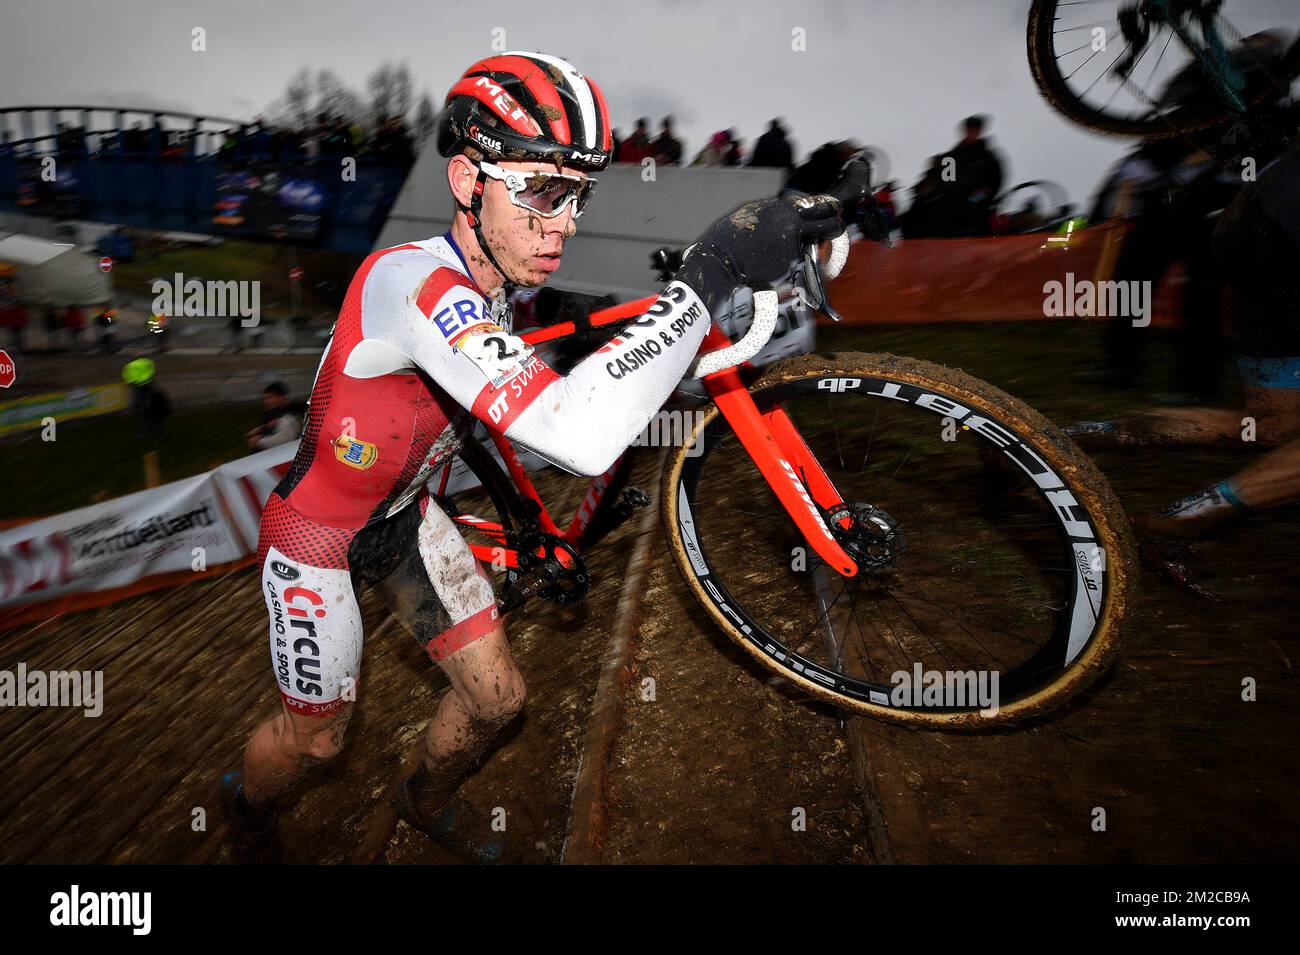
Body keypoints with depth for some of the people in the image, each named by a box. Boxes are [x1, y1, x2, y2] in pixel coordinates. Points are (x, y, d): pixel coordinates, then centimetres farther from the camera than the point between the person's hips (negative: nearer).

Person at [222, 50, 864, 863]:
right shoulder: (413, 282, -39)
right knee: (317, 737, 13)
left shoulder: (495, 276, -12)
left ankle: (429, 802, 44)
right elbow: (581, 436, -54)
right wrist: (712, 272, -51)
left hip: (402, 514, 7)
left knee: (498, 698, 11)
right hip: (317, 531, -7)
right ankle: (250, 803, 51)